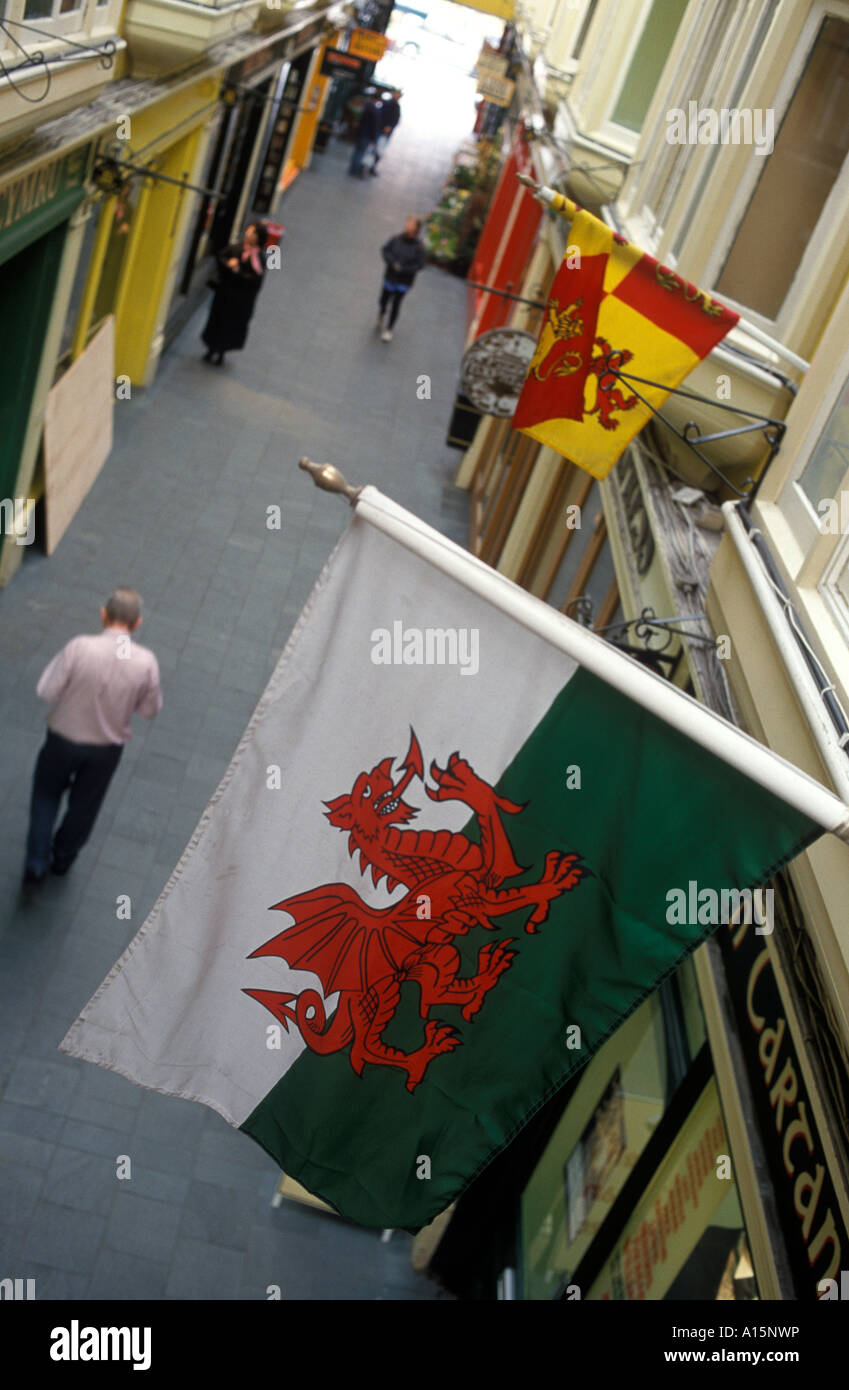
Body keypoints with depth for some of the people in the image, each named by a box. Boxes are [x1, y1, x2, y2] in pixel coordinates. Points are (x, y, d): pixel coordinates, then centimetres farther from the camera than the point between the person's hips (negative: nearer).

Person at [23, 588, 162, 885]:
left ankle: (36, 860, 24)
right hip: (107, 746, 1)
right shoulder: (146, 662, -19)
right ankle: (63, 857, 45)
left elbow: (47, 691, -19)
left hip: (64, 738, -1)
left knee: (46, 793, 25)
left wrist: (58, 664, -3)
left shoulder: (80, 647, -26)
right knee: (85, 803, 25)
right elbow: (150, 710, -6)